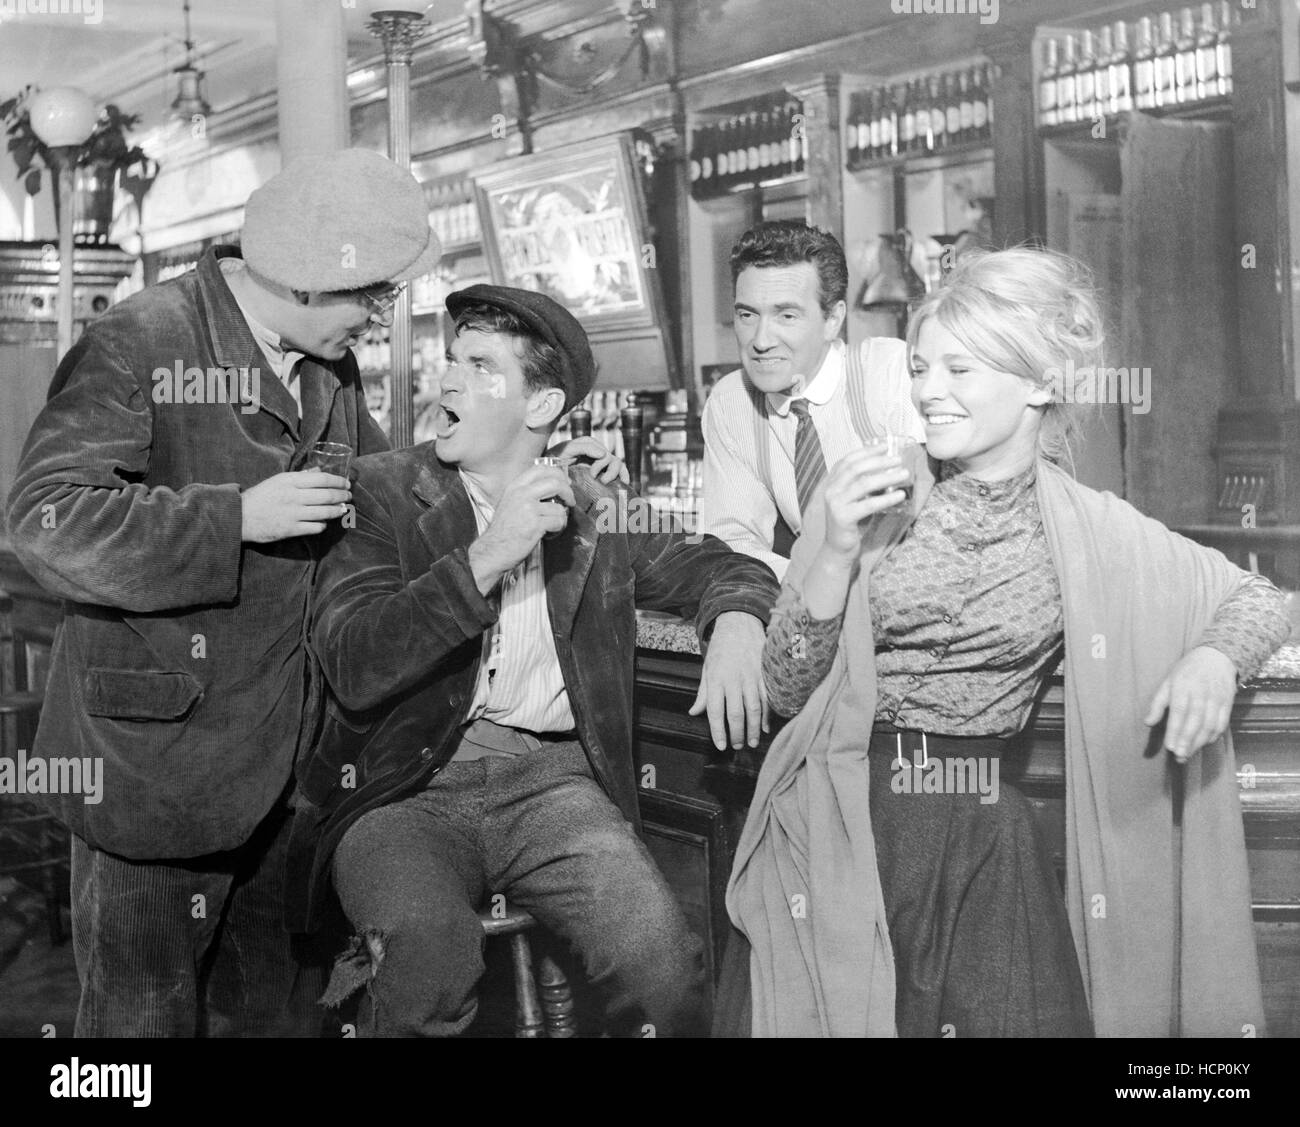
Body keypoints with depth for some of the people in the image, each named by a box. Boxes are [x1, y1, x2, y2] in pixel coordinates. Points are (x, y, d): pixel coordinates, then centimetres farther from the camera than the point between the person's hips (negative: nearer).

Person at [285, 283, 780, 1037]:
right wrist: (485, 559, -16)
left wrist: (737, 624, -2)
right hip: (406, 786, -2)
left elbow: (717, 565, 21)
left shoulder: (591, 513, 12)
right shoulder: (381, 493, 3)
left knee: (661, 951, -24)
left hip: (550, 777, 3)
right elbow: (352, 668, -9)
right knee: (432, 947, -33)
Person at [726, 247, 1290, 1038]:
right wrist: (837, 554, -15)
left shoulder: (1092, 530, 1)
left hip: (983, 840, 1)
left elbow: (1258, 600, 10)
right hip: (840, 823, -1)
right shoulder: (871, 499, -2)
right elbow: (789, 690, -1)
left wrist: (1213, 657, -12)